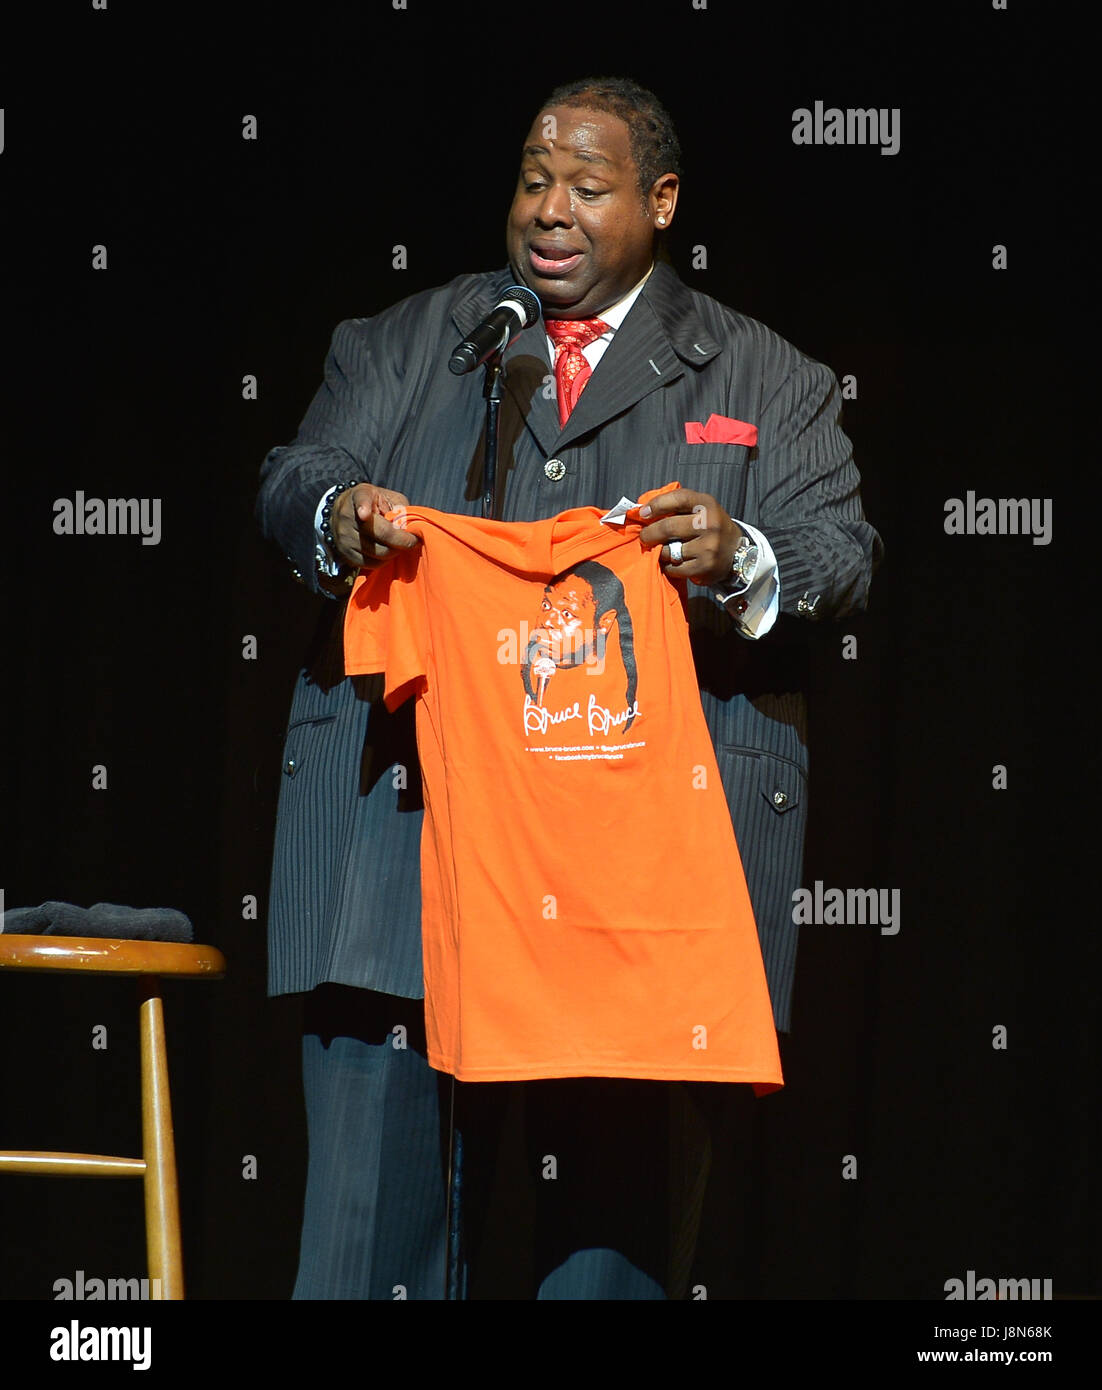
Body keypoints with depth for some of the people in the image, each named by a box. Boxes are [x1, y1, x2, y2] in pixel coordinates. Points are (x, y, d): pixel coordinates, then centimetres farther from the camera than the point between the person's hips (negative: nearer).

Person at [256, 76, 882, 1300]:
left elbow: (840, 550, 2)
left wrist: (741, 559, -21)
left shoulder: (763, 381, 14)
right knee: (370, 1202, -2)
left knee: (619, 1190, -1)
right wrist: (336, 514, -16)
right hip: (404, 821, 1)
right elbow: (294, 480, 8)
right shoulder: (403, 343, 19)